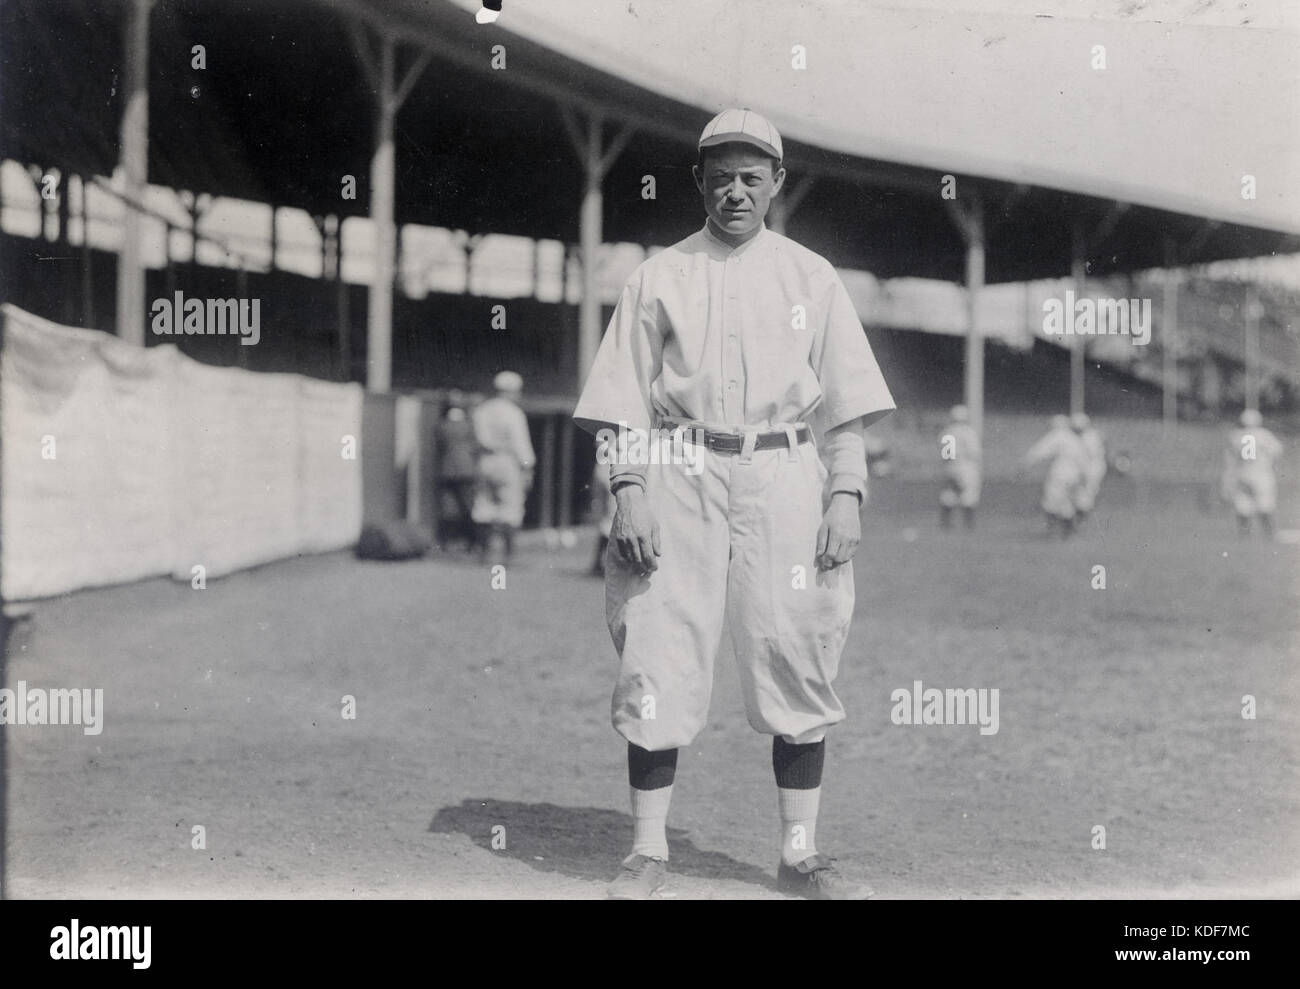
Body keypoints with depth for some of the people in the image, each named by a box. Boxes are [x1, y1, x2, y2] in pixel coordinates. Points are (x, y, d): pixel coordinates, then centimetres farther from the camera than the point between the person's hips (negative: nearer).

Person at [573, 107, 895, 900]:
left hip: (784, 478, 1)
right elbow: (626, 401, 6)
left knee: (798, 658, -2)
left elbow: (844, 399, 8)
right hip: (680, 480, 0)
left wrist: (847, 493, -3)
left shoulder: (811, 276, 13)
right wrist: (629, 489, -7)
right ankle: (649, 852, 6)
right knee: (659, 662, -3)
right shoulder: (660, 276, 10)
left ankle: (801, 854, 7)